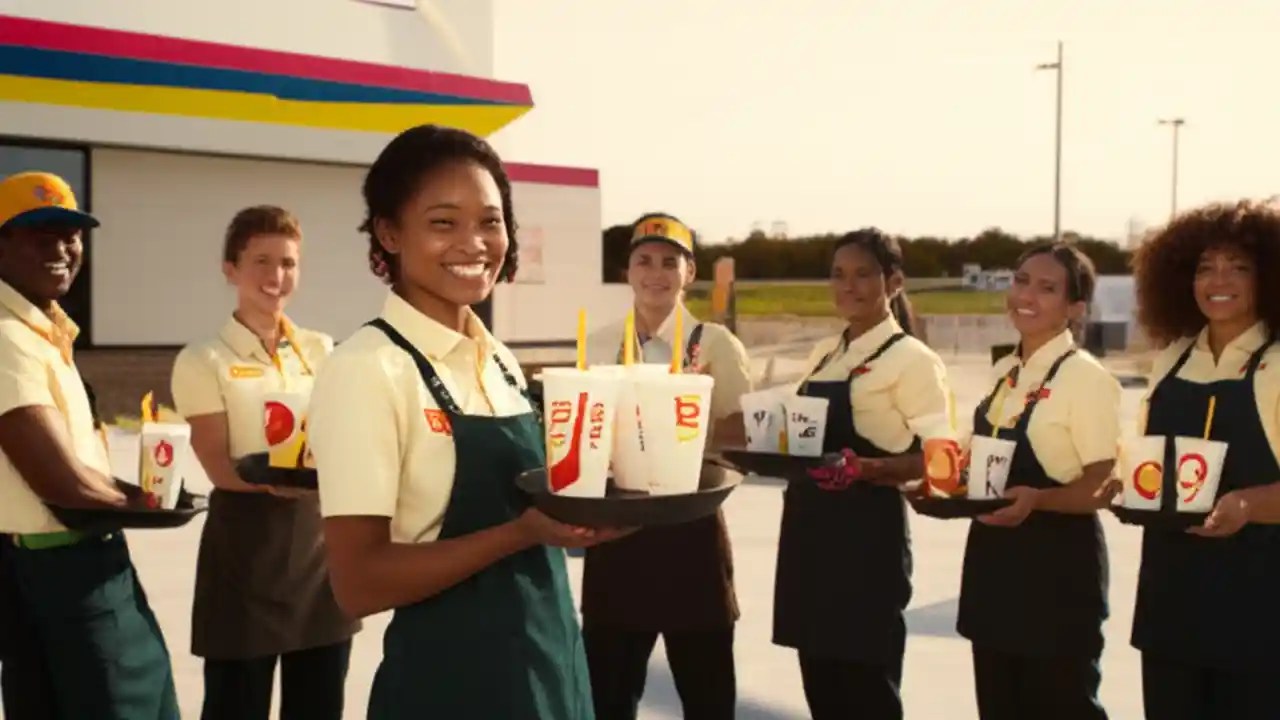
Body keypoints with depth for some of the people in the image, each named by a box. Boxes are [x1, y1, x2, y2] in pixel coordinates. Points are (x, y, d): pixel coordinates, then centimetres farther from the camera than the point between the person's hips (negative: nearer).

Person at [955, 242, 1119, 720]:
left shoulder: (1085, 377, -14)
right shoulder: (1004, 372, 9)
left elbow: (1105, 488, -16)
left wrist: (1035, 499, -32)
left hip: (1057, 565, -8)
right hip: (994, 559, 8)